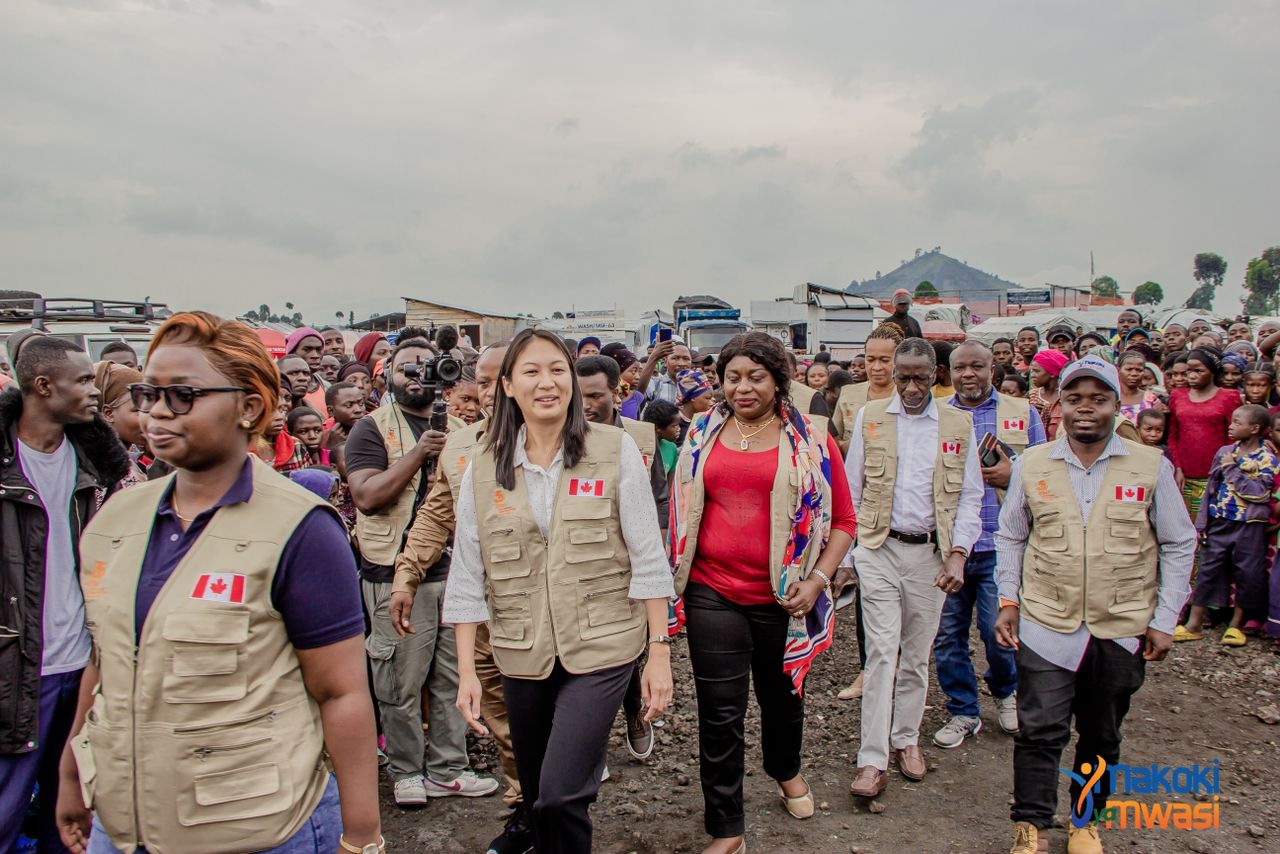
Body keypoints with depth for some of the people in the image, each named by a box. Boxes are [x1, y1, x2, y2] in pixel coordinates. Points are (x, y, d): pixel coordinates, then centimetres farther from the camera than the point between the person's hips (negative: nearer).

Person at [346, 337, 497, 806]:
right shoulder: (374, 427, -1)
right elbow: (366, 495, -15)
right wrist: (418, 453, -21)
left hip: (452, 569, 5)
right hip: (396, 574, -4)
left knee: (452, 678, 11)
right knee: (401, 683, 3)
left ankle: (447, 769, 23)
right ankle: (406, 771, 21)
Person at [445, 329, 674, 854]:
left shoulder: (615, 450, -6)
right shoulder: (483, 467, 1)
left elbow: (648, 560, -5)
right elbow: (467, 577, 3)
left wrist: (660, 652, -6)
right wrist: (466, 671, 0)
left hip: (601, 650, -3)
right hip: (522, 656, 3)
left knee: (560, 795, -14)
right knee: (537, 797, 16)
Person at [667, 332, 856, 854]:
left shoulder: (810, 441, -4)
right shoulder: (703, 435, 3)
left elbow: (843, 520, -1)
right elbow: (683, 511, 12)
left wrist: (817, 581, -12)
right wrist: (672, 570, 10)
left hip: (782, 596, 0)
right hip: (712, 593, 1)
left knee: (782, 694, 21)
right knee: (720, 713, 2)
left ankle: (786, 771, 52)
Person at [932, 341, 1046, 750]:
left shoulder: (1022, 413, 7)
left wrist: (1011, 476, -13)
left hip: (999, 546, -2)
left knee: (1000, 631, 0)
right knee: (947, 635, 6)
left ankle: (1006, 691, 32)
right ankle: (962, 712, 25)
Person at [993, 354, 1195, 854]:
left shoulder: (1151, 466, -2)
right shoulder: (1031, 465, 0)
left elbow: (1178, 545, 5)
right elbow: (1011, 538, 10)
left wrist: (1164, 620, 1)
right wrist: (1008, 600, 2)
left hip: (1123, 629, 1)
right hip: (1046, 625, 0)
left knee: (1101, 737, 15)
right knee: (1040, 731, -2)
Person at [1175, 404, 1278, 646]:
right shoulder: (1225, 452, 5)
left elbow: (1259, 492, -19)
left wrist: (1233, 469, -15)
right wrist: (1201, 523, 6)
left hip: (1250, 527, -3)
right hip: (1219, 522, 3)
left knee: (1247, 574, 5)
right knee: (1208, 570, 4)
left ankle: (1236, 624, 22)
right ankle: (1194, 624, 9)